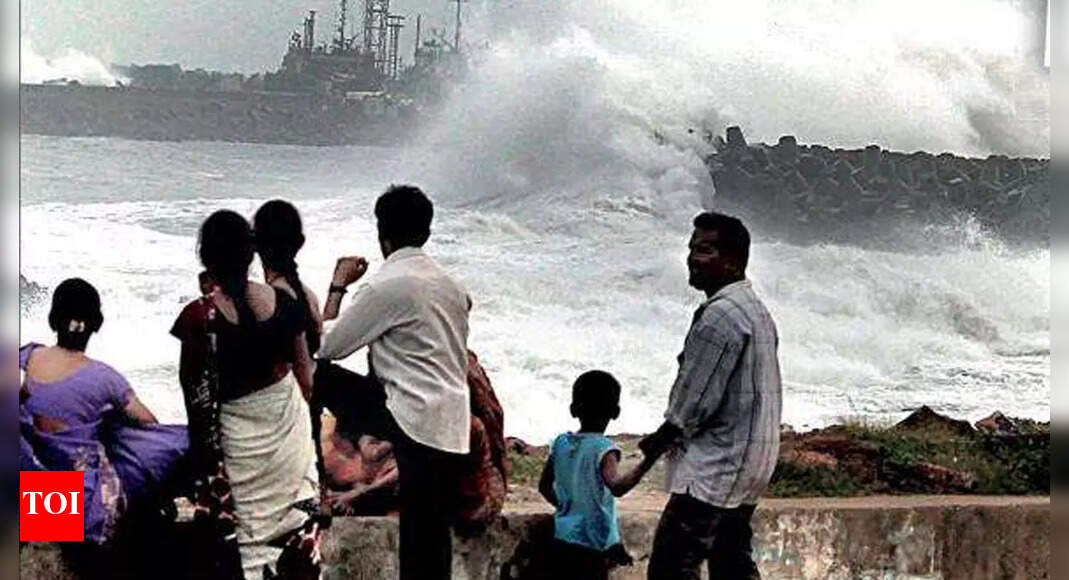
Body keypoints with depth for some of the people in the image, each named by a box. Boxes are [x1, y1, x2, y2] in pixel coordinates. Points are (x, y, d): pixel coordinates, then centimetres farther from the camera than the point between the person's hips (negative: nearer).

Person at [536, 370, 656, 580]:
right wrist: (647, 462, -38)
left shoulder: (561, 443, 3)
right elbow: (617, 486, -33)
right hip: (593, 543, -6)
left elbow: (544, 486, 12)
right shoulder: (603, 448, -16)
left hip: (563, 537, 6)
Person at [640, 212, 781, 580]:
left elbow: (697, 398, -17)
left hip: (717, 464, -11)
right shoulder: (754, 308, 15)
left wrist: (658, 442, -2)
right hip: (752, 460, 11)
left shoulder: (720, 314, -18)